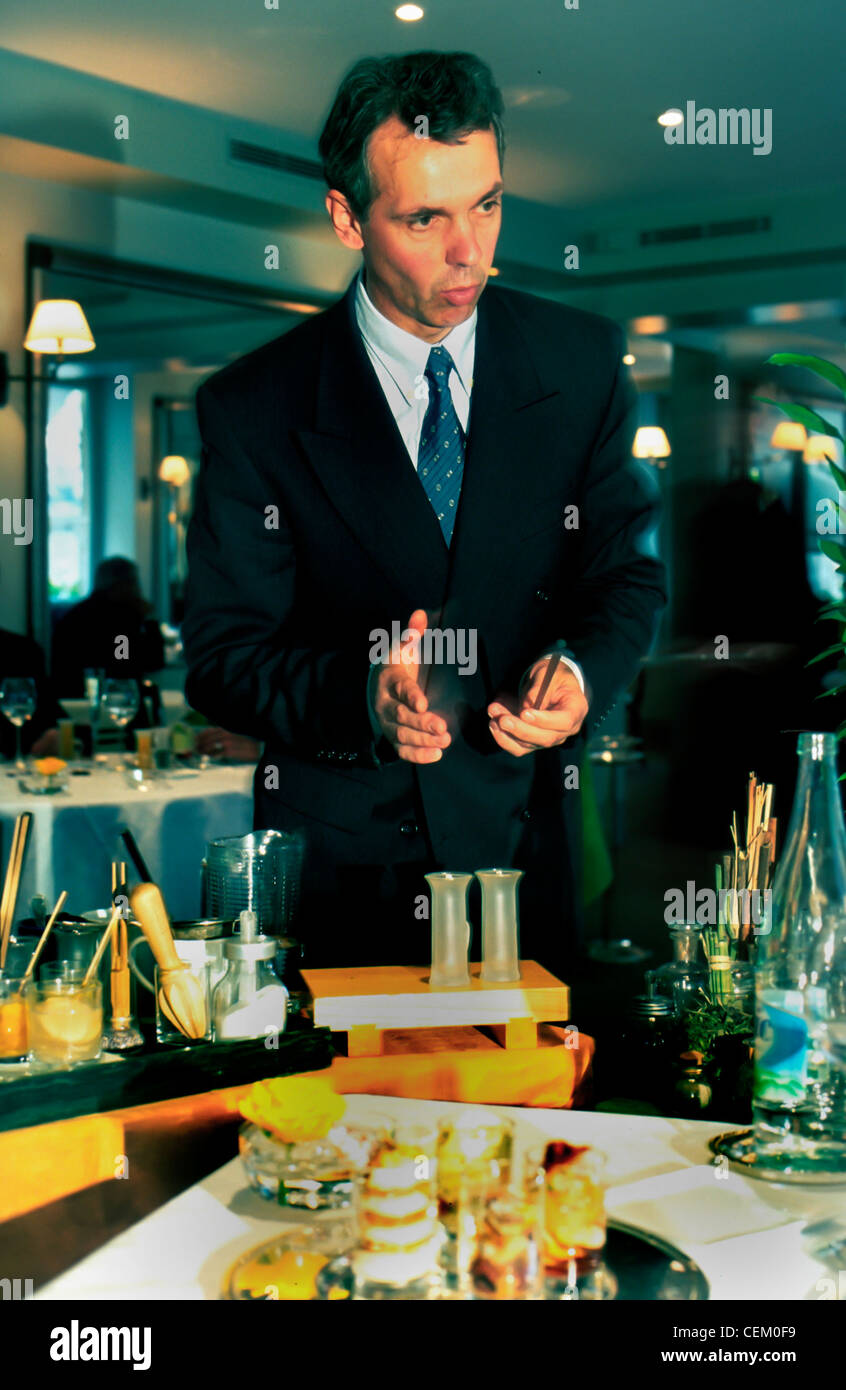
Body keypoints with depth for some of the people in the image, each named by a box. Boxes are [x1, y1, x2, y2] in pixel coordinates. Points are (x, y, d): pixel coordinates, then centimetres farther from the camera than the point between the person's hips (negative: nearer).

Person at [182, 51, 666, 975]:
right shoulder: (254, 410, -10)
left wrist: (582, 672, -19)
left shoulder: (583, 362, -3)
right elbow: (221, 656, -10)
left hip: (522, 840, 2)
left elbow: (627, 570, 3)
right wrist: (358, 696, -29)